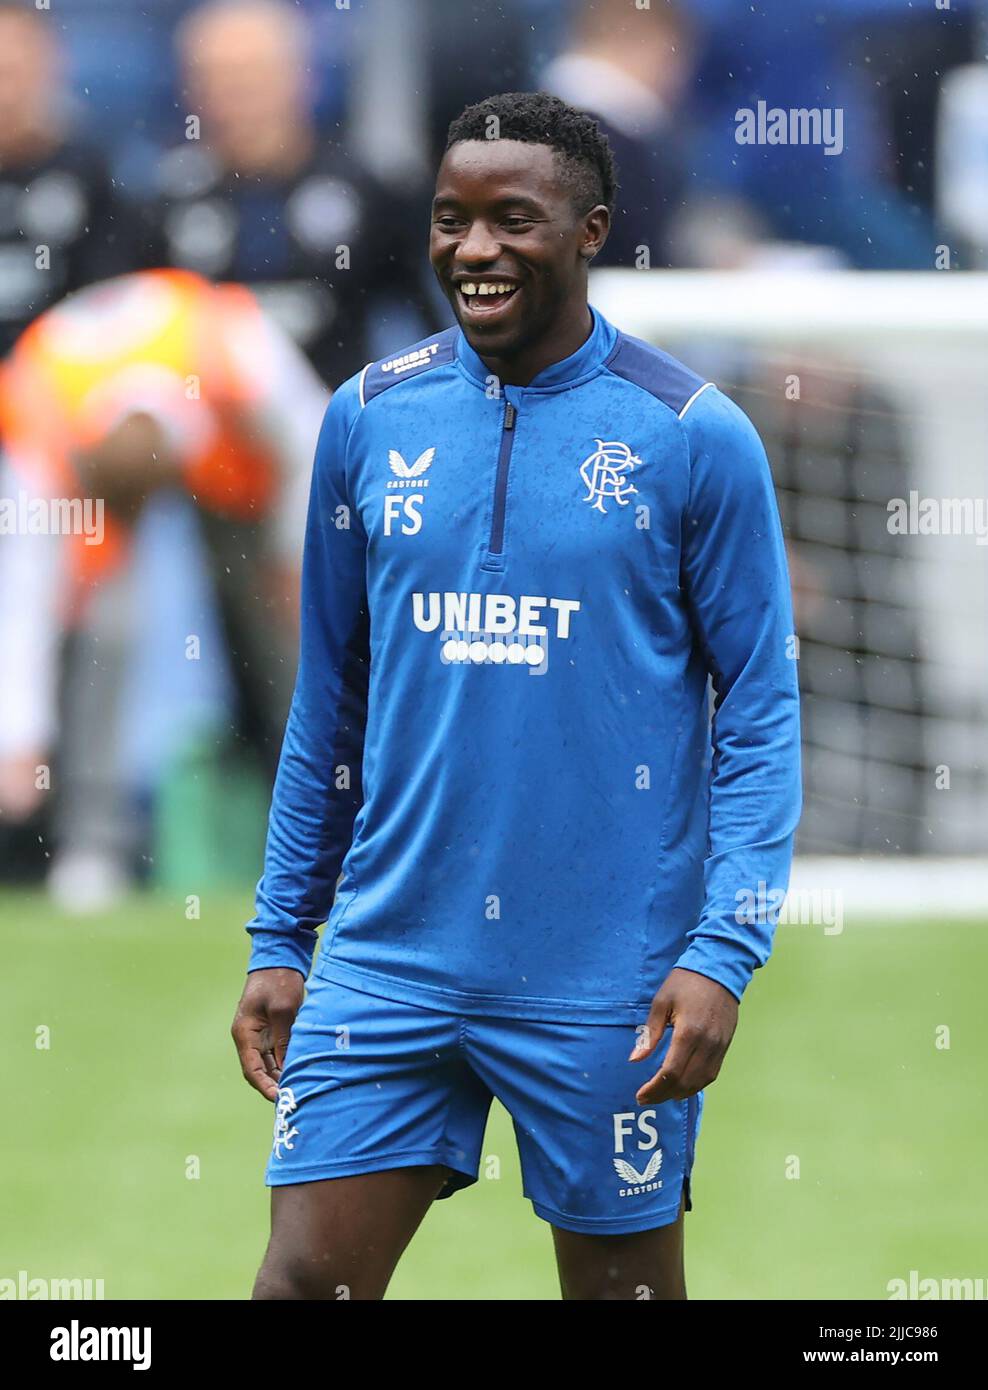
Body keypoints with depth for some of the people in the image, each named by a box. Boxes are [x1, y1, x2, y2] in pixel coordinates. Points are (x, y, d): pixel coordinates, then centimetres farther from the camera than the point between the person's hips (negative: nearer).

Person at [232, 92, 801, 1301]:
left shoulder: (694, 438, -4)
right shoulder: (371, 418, 6)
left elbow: (761, 709, -3)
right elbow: (329, 703, 14)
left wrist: (724, 954, -13)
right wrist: (280, 940, 11)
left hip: (606, 976, -3)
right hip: (389, 960, 3)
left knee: (622, 1280, 6)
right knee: (305, 1277, -4)